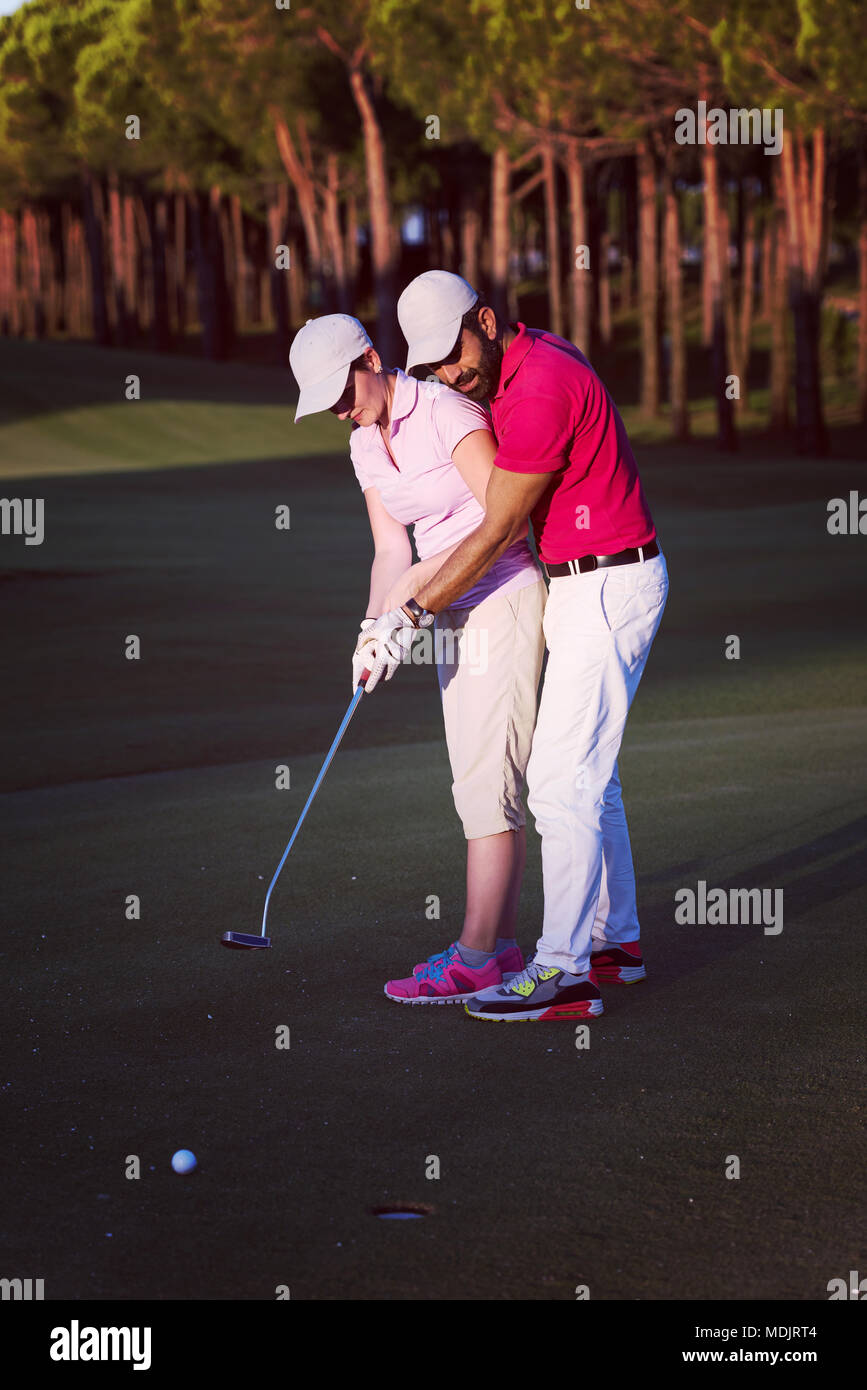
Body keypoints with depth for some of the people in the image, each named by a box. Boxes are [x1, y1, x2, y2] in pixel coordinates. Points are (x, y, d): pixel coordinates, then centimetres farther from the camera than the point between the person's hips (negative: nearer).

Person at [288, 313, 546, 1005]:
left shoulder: (446, 411, -16)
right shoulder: (366, 444, 10)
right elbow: (392, 551, 9)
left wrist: (418, 583, -21)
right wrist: (376, 627, -7)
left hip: (506, 599, -9)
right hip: (455, 616, 9)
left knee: (488, 781, -10)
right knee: (481, 780, 9)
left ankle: (476, 957, -9)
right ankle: (502, 944, 13)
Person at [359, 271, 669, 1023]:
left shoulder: (541, 391, -23)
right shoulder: (528, 358, 8)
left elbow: (496, 534, -19)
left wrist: (412, 615, -15)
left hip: (609, 587, -11)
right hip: (584, 585, 11)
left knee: (562, 778, -11)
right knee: (585, 771, 16)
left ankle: (562, 972, -10)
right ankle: (615, 939, 24)